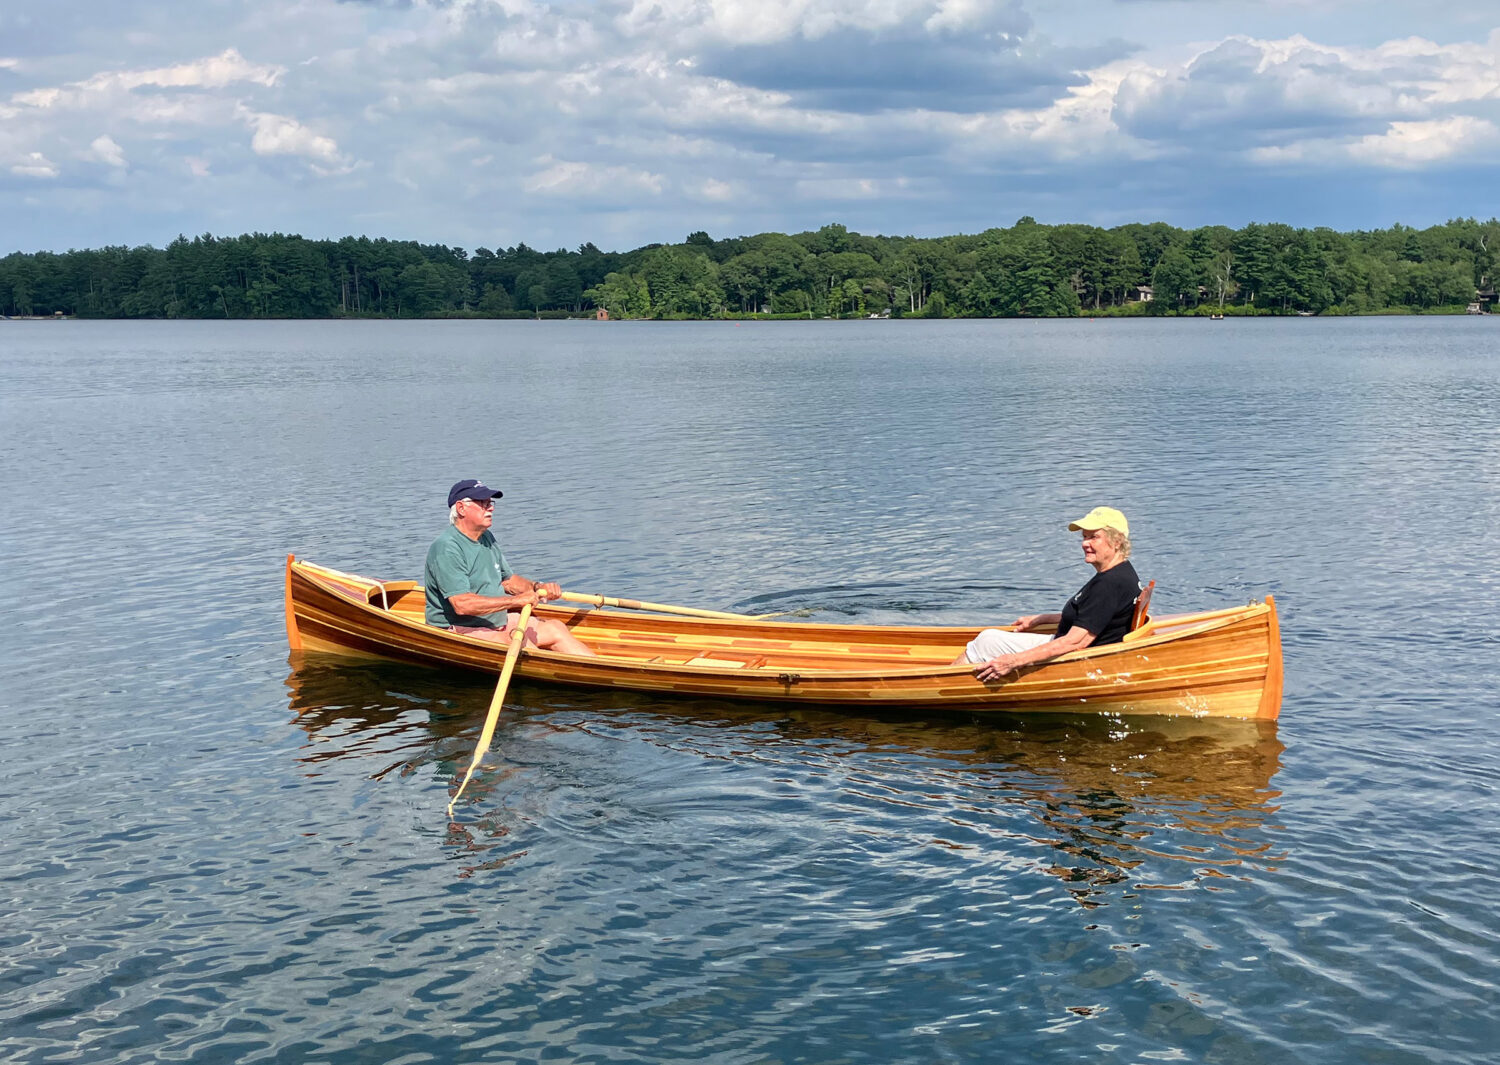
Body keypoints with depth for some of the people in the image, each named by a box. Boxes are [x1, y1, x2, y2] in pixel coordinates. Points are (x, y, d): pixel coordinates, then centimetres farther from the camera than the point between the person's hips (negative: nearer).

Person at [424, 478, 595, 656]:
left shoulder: (486, 538, 12)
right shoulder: (446, 548, -20)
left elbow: (507, 579, 23)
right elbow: (462, 604, -29)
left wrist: (536, 587, 1)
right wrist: (516, 600, -27)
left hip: (497, 621, 10)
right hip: (462, 631, -10)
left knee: (555, 629, 2)